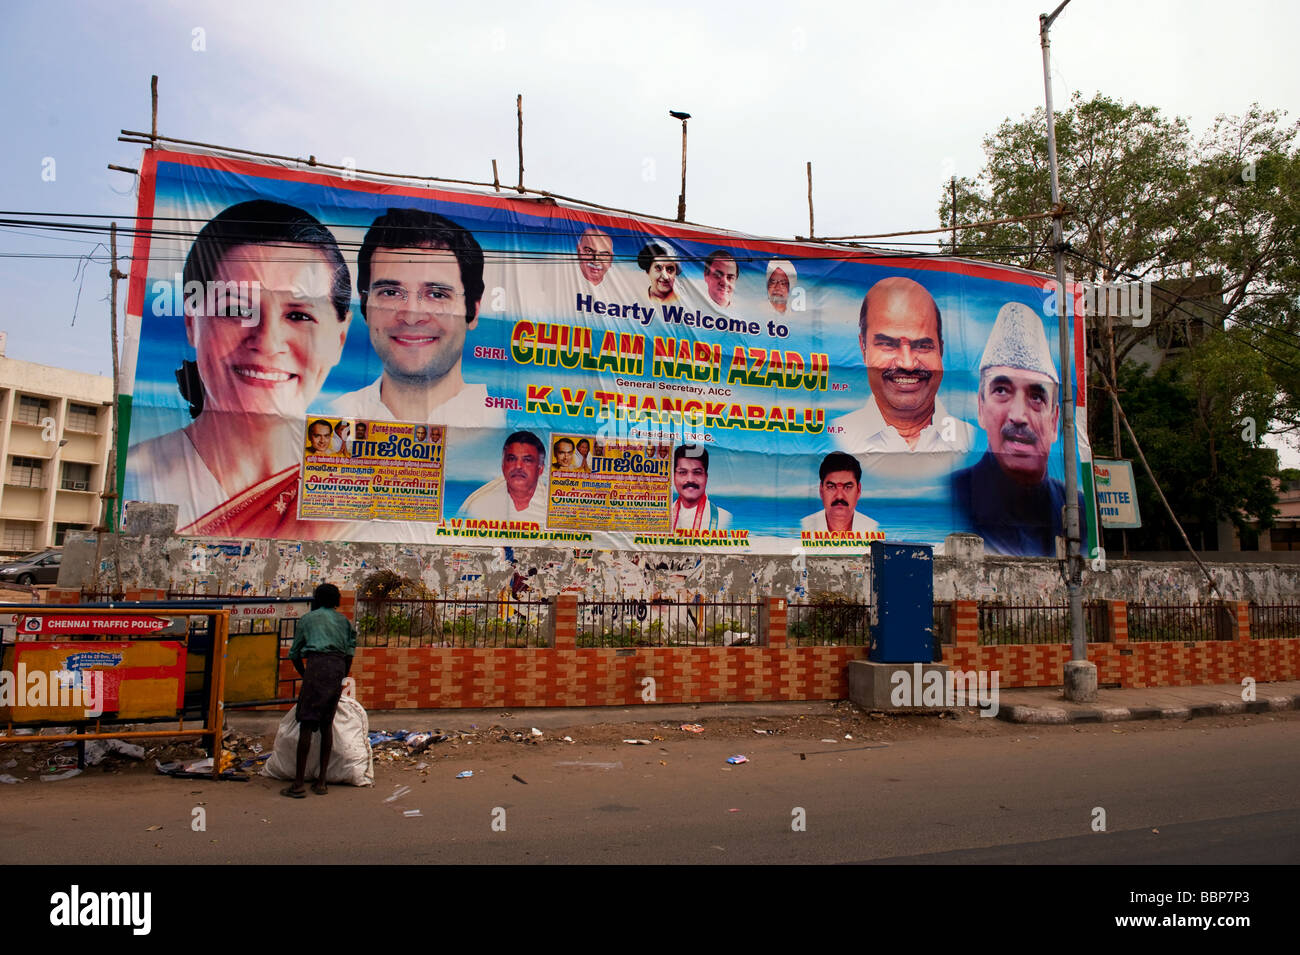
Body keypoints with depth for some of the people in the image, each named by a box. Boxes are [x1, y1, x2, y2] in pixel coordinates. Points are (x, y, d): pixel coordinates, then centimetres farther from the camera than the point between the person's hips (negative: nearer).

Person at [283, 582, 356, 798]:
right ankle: (321, 781, 12)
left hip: (317, 665, -3)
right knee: (327, 724, 10)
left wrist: (305, 676, 34)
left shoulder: (307, 618, 20)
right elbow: (350, 653, 16)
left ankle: (298, 784, -4)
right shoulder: (344, 620, 24)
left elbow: (294, 654, 21)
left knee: (306, 723, -3)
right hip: (338, 667, 3)